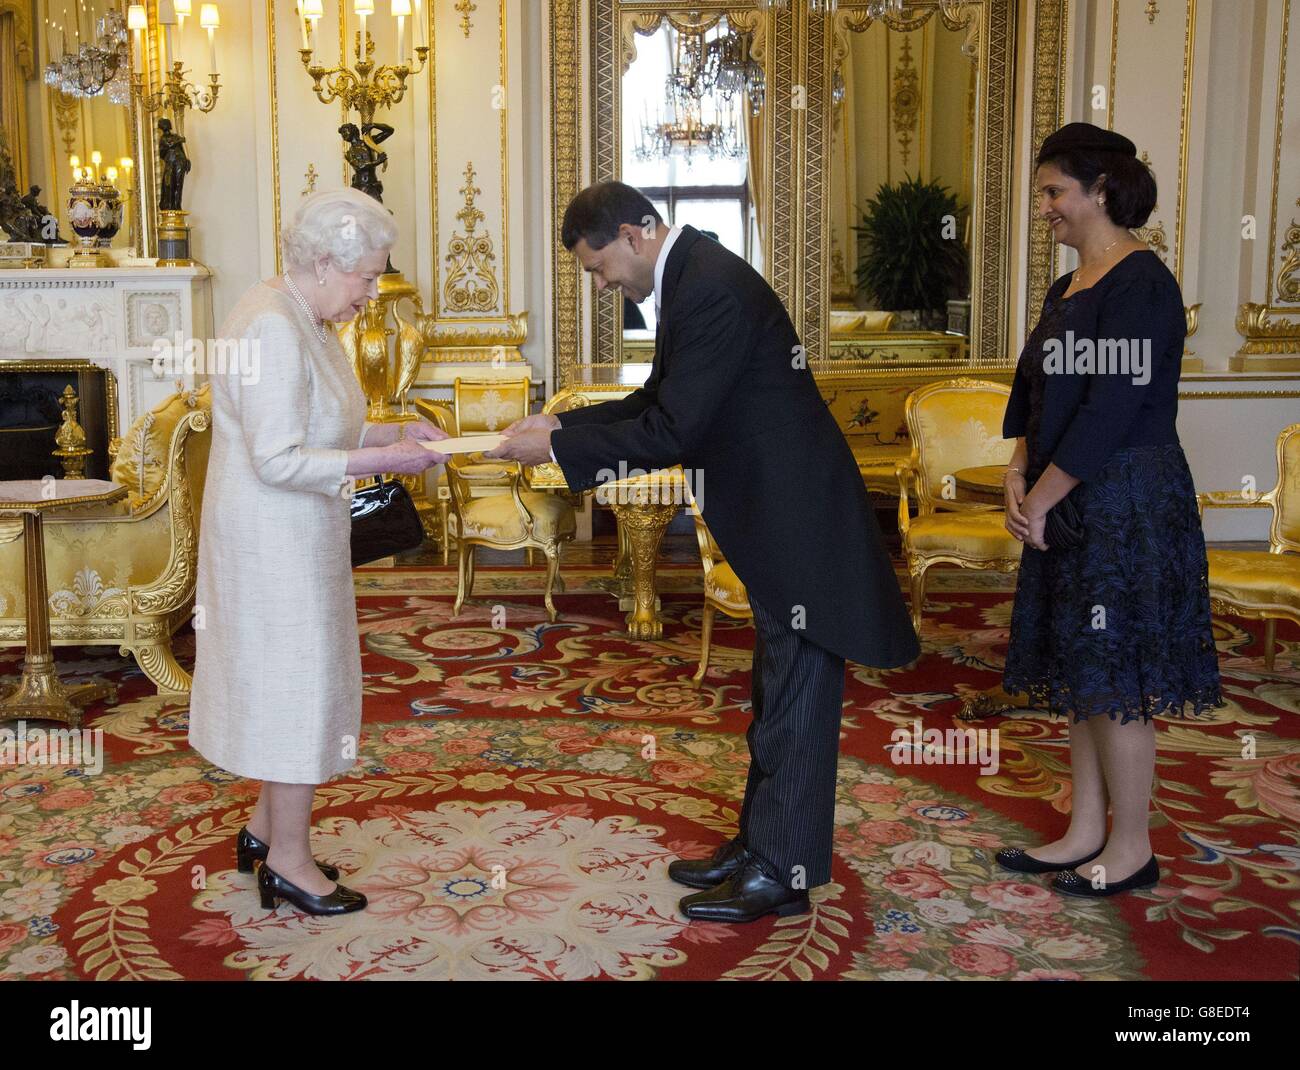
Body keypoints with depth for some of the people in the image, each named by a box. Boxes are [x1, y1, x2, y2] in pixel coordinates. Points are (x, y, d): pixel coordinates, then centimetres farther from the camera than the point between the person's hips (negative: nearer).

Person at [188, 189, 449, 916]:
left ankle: (267, 828, 32)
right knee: (300, 686, 0)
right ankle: (289, 861, 14)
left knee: (292, 683, 17)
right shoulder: (272, 329, -22)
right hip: (273, 538, -10)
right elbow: (278, 460, -26)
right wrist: (382, 461, -22)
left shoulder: (309, 323, 10)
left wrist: (396, 432, 2)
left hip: (296, 536, 10)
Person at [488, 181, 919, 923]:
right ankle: (759, 845, 31)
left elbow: (671, 431, -23)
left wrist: (556, 446, -15)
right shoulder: (693, 277, 10)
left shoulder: (712, 289, -22)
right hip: (776, 520, 10)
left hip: (797, 522, -10)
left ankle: (781, 875, 12)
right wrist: (562, 425, 5)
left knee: (794, 701, 0)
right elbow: (658, 401, 16)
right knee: (777, 695, 18)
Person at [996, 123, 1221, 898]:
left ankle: (1132, 849, 14)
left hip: (1128, 508, -9)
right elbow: (1034, 389, 15)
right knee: (1081, 673, 14)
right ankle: (1086, 834, 25)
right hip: (1071, 507, 9)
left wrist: (1040, 499, -16)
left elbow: (1113, 408, -21)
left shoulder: (1140, 284, -15)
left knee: (1116, 679, -1)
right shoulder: (1070, 287, 13)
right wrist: (1020, 475, -1)